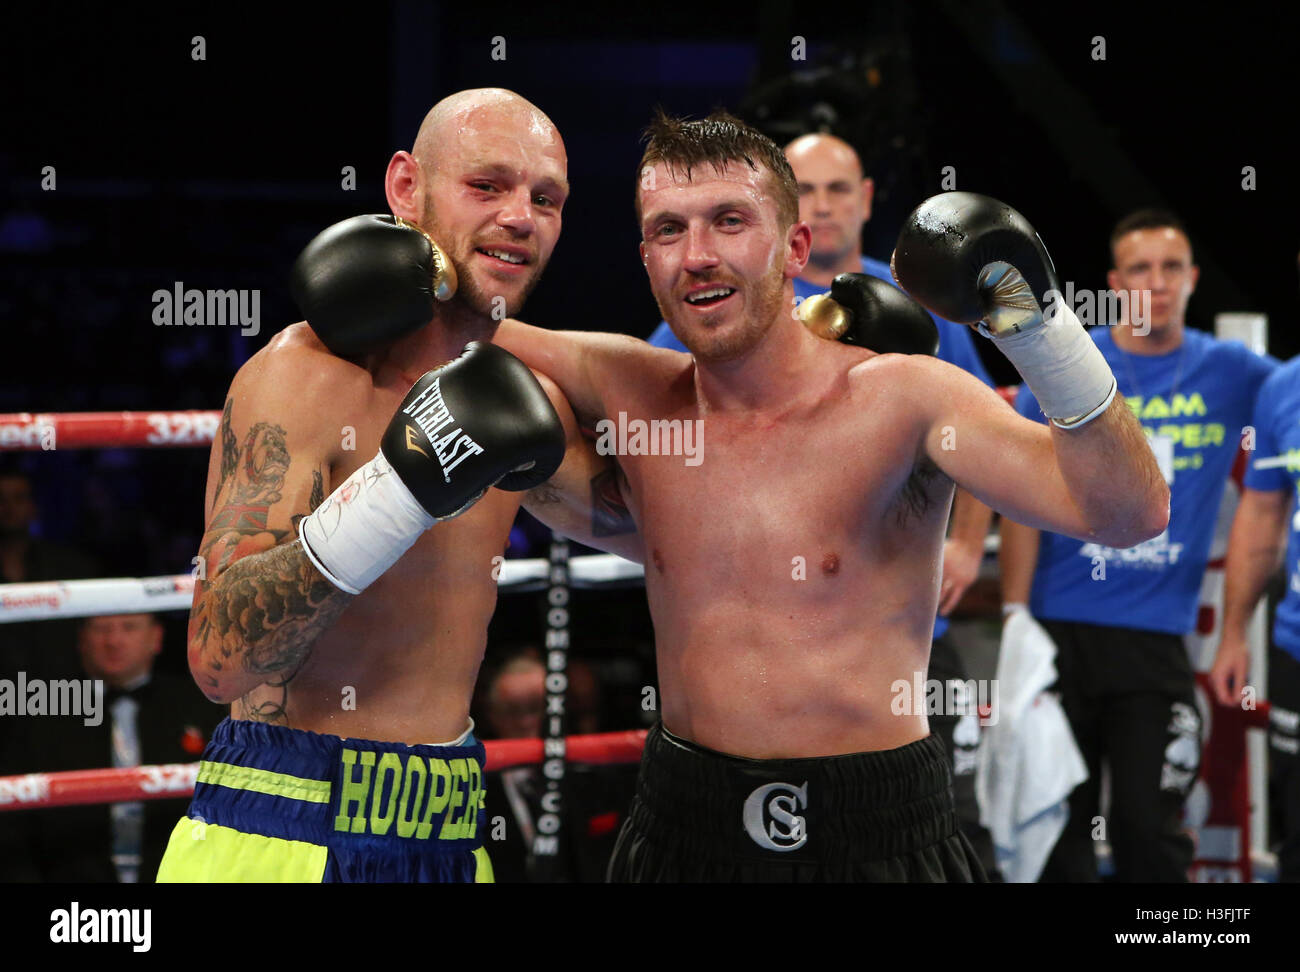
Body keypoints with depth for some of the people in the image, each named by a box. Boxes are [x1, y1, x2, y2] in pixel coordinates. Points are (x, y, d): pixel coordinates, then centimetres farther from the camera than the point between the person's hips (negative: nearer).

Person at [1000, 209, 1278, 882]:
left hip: (1157, 640, 1)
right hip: (1061, 628, 0)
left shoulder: (1232, 373, 5)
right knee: (1057, 823, 5)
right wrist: (1014, 618, -7)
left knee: (1152, 831, -4)